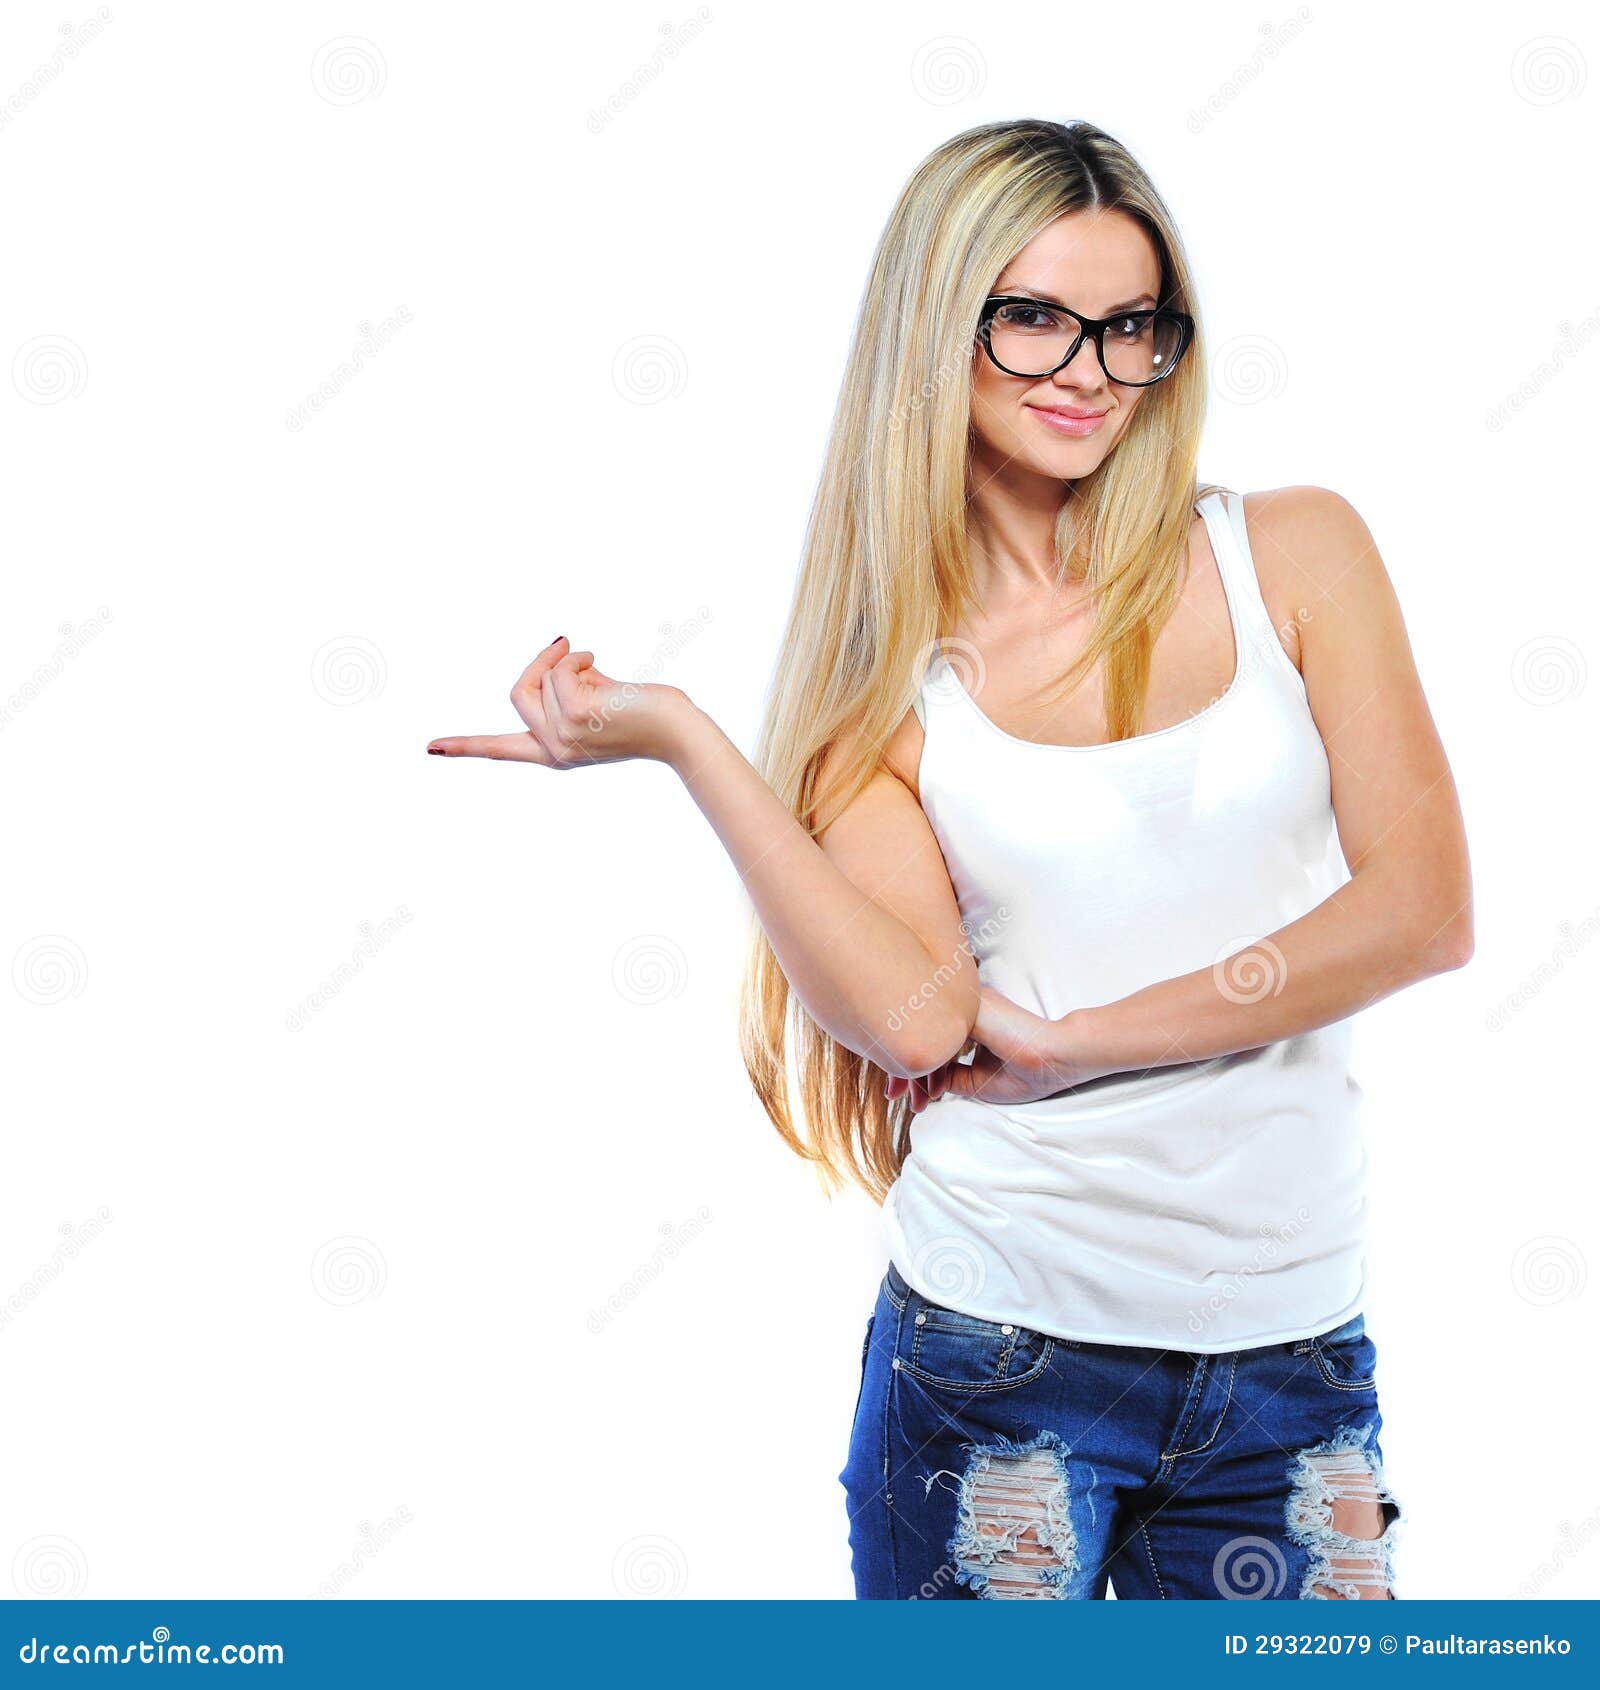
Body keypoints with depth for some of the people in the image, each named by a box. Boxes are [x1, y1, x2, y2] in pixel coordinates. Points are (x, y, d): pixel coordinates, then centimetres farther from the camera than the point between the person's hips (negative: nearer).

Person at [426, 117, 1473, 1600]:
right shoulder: (887, 669, 0)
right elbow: (916, 1014, -14)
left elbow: (1419, 913, -6)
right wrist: (680, 739, -13)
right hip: (996, 1347, -1)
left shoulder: (1294, 555, 1)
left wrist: (1068, 1041, -9)